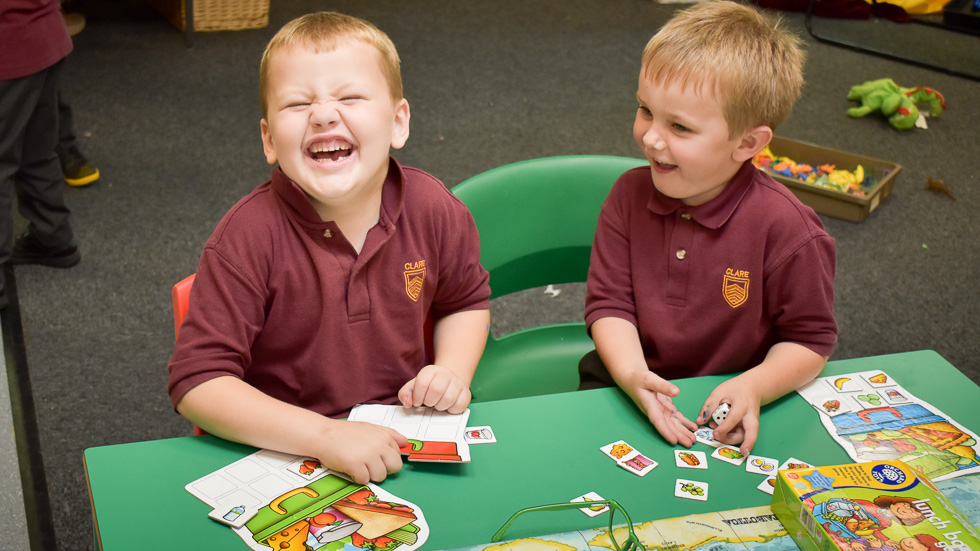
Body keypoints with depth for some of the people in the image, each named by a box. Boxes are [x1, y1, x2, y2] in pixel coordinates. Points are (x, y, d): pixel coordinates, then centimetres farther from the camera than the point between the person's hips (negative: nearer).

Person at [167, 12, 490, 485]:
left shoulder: (434, 210, -7)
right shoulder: (249, 237, -19)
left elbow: (466, 300, 15)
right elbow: (197, 383, -22)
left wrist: (453, 372, -5)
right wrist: (327, 435, -31)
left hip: (406, 434, 4)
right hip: (285, 446, -3)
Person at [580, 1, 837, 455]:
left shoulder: (785, 228, -18)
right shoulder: (629, 195, -6)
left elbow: (810, 339, -8)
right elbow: (609, 302, -4)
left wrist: (754, 386, -26)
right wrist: (632, 375, -23)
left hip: (729, 405, -3)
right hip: (632, 383, 3)